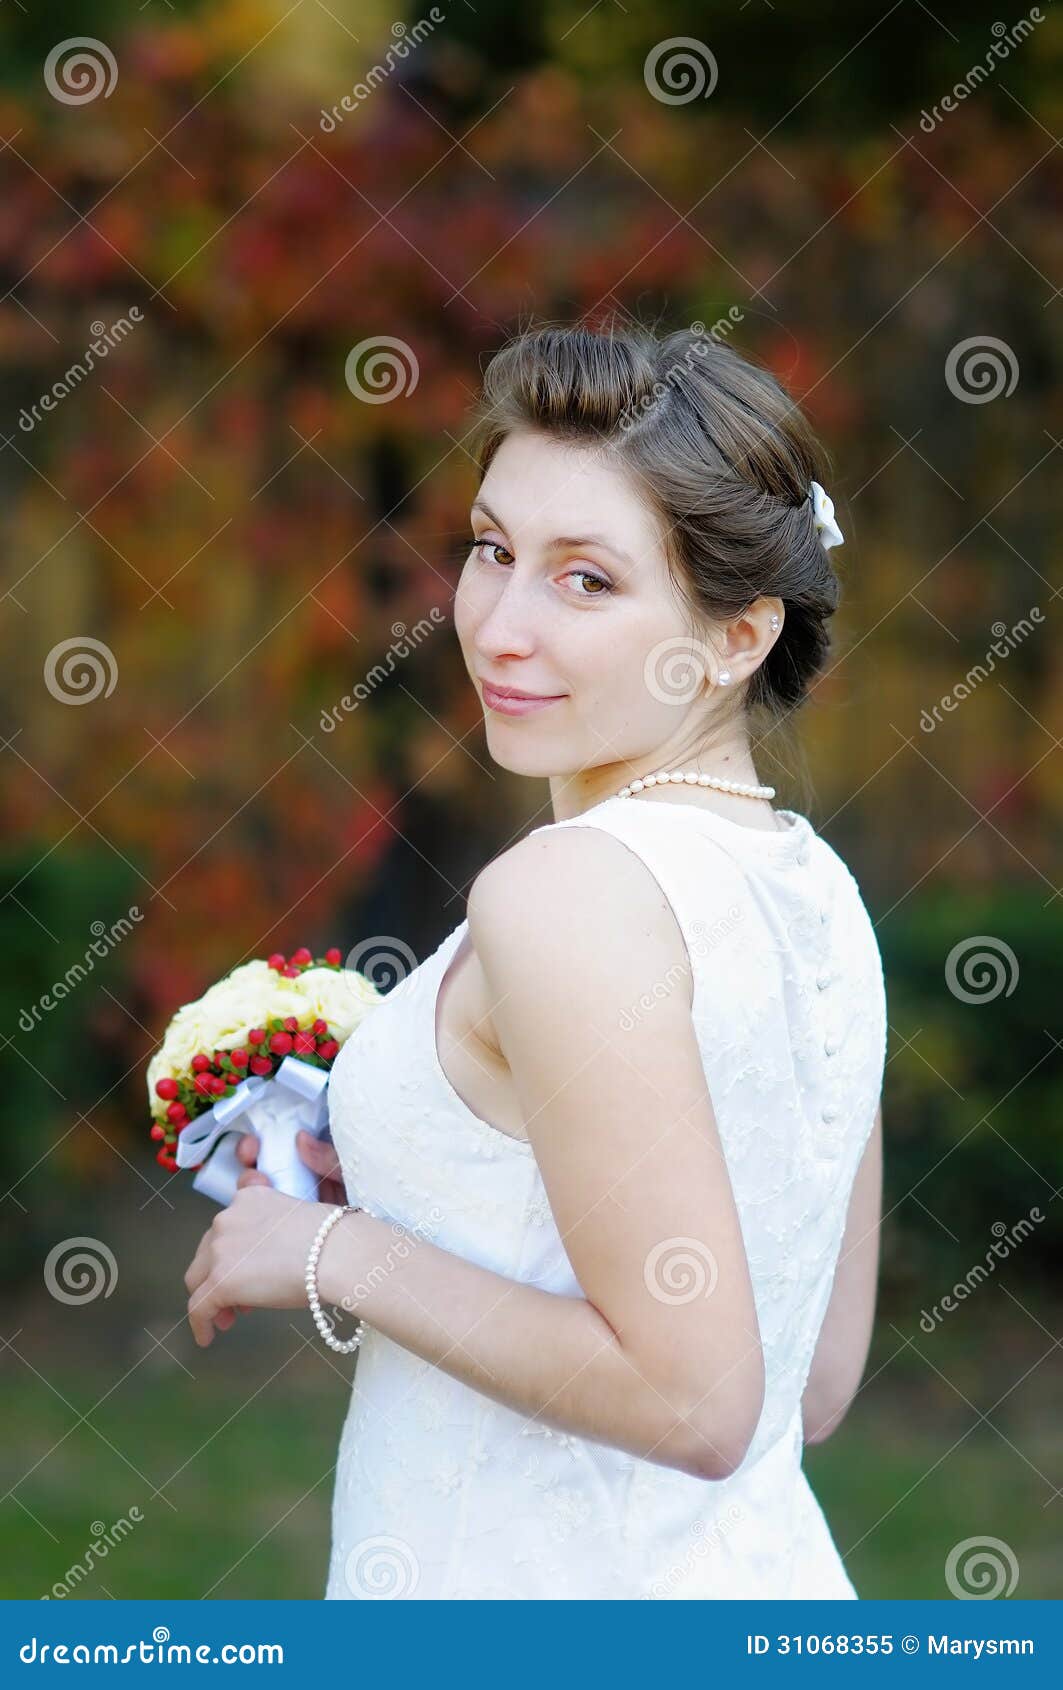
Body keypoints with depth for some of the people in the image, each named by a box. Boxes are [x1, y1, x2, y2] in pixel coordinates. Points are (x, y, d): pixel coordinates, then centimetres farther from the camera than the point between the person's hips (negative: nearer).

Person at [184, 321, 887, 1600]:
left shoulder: (567, 890, -18)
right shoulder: (816, 888, 5)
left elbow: (691, 1399, -22)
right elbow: (817, 1381, 11)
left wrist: (341, 1257, -12)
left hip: (549, 1622, -7)